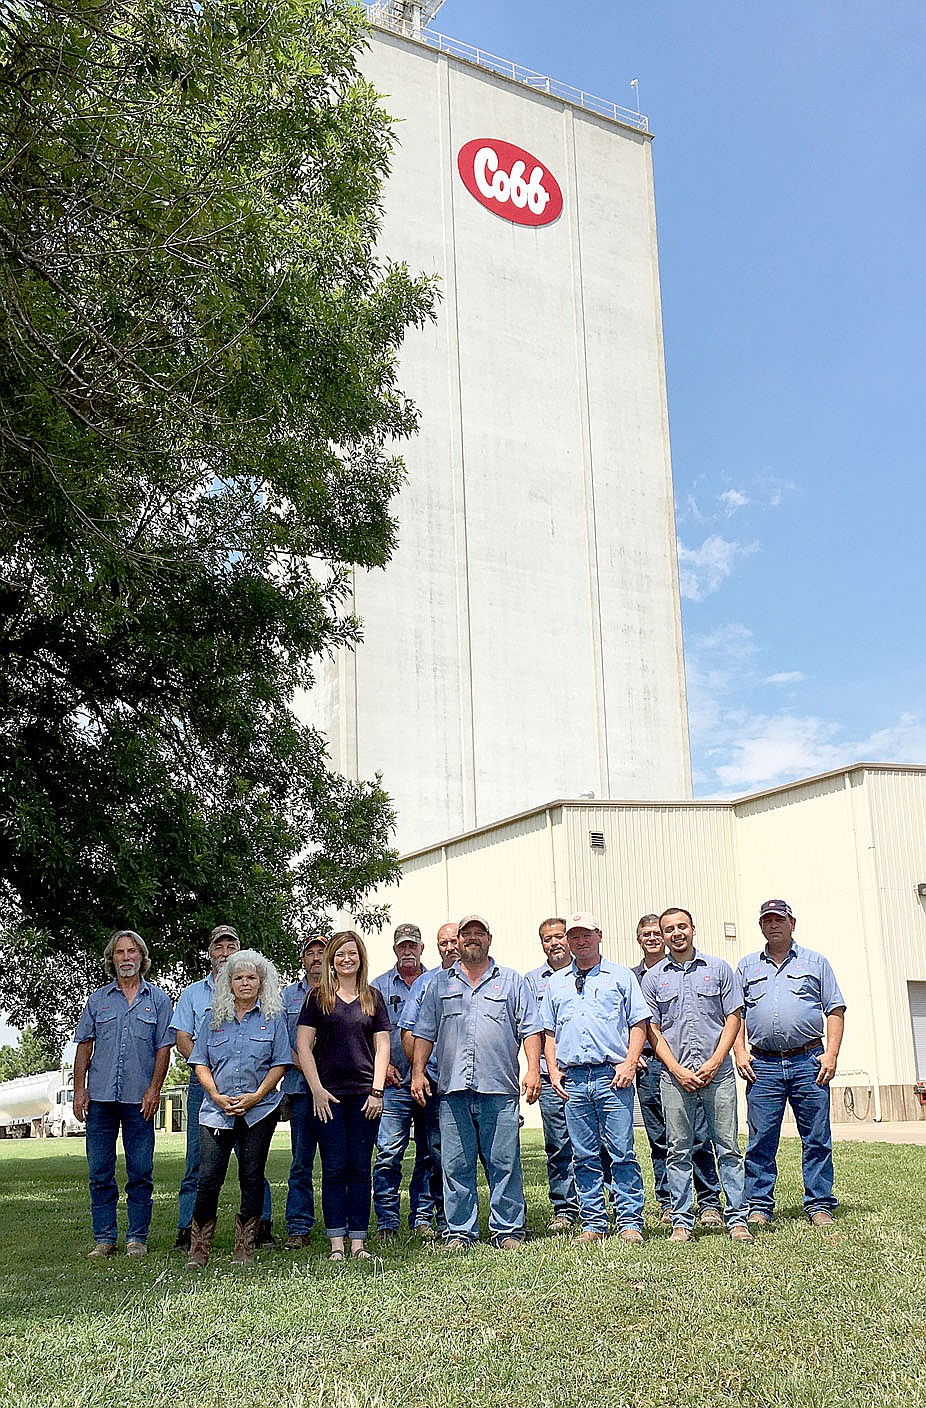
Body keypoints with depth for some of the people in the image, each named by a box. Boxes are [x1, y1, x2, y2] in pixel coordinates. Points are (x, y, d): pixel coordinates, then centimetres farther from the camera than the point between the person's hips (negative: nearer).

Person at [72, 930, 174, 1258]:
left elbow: (164, 1048, 4)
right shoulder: (98, 999, 10)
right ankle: (104, 1239, 13)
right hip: (100, 1096, 1)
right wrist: (79, 1089, 1)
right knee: (100, 1172, 4)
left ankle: (137, 1238, 11)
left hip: (139, 1099, -1)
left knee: (141, 1172, 2)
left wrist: (153, 1089, -5)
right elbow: (84, 1046, 10)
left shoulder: (158, 999, 6)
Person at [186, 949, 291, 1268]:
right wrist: (216, 1095, -7)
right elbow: (200, 1062, 9)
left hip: (259, 1110, -1)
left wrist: (255, 1096, -9)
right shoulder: (213, 1018, 11)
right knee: (209, 1179, -6)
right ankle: (198, 1251, 6)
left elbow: (280, 1063, 2)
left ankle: (245, 1251, 12)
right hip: (216, 1109, 1)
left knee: (252, 1179, 2)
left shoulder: (273, 1018, 6)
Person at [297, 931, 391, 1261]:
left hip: (365, 1094, 1)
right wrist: (317, 1089, -7)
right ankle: (337, 1242, 4)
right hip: (328, 1094, -1)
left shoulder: (373, 998, 10)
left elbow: (382, 1047, 8)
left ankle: (358, 1242, 8)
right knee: (334, 1169, 0)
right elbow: (303, 1045, 1)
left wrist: (377, 1090, -1)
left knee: (361, 1169, 3)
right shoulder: (318, 998, 5)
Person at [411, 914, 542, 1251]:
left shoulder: (511, 981, 12)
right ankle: (460, 1232, 11)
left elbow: (530, 1029, 7)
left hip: (499, 1088, -1)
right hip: (453, 1087, 2)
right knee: (456, 1165, 3)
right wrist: (418, 1072, 5)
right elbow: (424, 1032, 16)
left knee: (504, 1162, -1)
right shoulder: (440, 983, 17)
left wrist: (533, 1070, -5)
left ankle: (508, 1230, 9)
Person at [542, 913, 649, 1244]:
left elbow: (638, 1023, 5)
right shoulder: (555, 982, 18)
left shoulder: (621, 976, 9)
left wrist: (629, 1063, -7)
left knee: (622, 1153, -4)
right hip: (572, 1078, 3)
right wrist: (553, 1070, 7)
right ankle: (593, 1223, 13)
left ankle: (629, 1222, 3)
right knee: (584, 1156, 6)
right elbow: (549, 1032, 20)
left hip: (613, 1076, -3)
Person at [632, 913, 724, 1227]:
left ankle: (709, 1203, 1)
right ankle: (668, 1204, 14)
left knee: (698, 1135, -5)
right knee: (659, 1139, 6)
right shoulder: (630, 978, 13)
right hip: (648, 1064, 2)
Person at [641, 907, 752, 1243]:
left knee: (727, 1148, 1)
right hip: (675, 1076, 1)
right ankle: (681, 1221, 10)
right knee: (678, 1151, 4)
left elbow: (733, 1018, 4)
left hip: (717, 1073, -1)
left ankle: (737, 1218, 7)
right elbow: (653, 1030, 6)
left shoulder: (718, 969, 7)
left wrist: (714, 1063, -7)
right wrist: (678, 1070, -6)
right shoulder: (652, 978, 9)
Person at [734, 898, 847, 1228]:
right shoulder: (747, 966, 16)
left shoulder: (814, 962, 11)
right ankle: (758, 1207, 8)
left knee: (817, 1139, 1)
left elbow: (835, 1011, 8)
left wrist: (831, 1054, -4)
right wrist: (739, 1051, 0)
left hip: (808, 1062, -1)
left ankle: (819, 1206, 10)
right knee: (761, 1141, 0)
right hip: (763, 1066, 1)